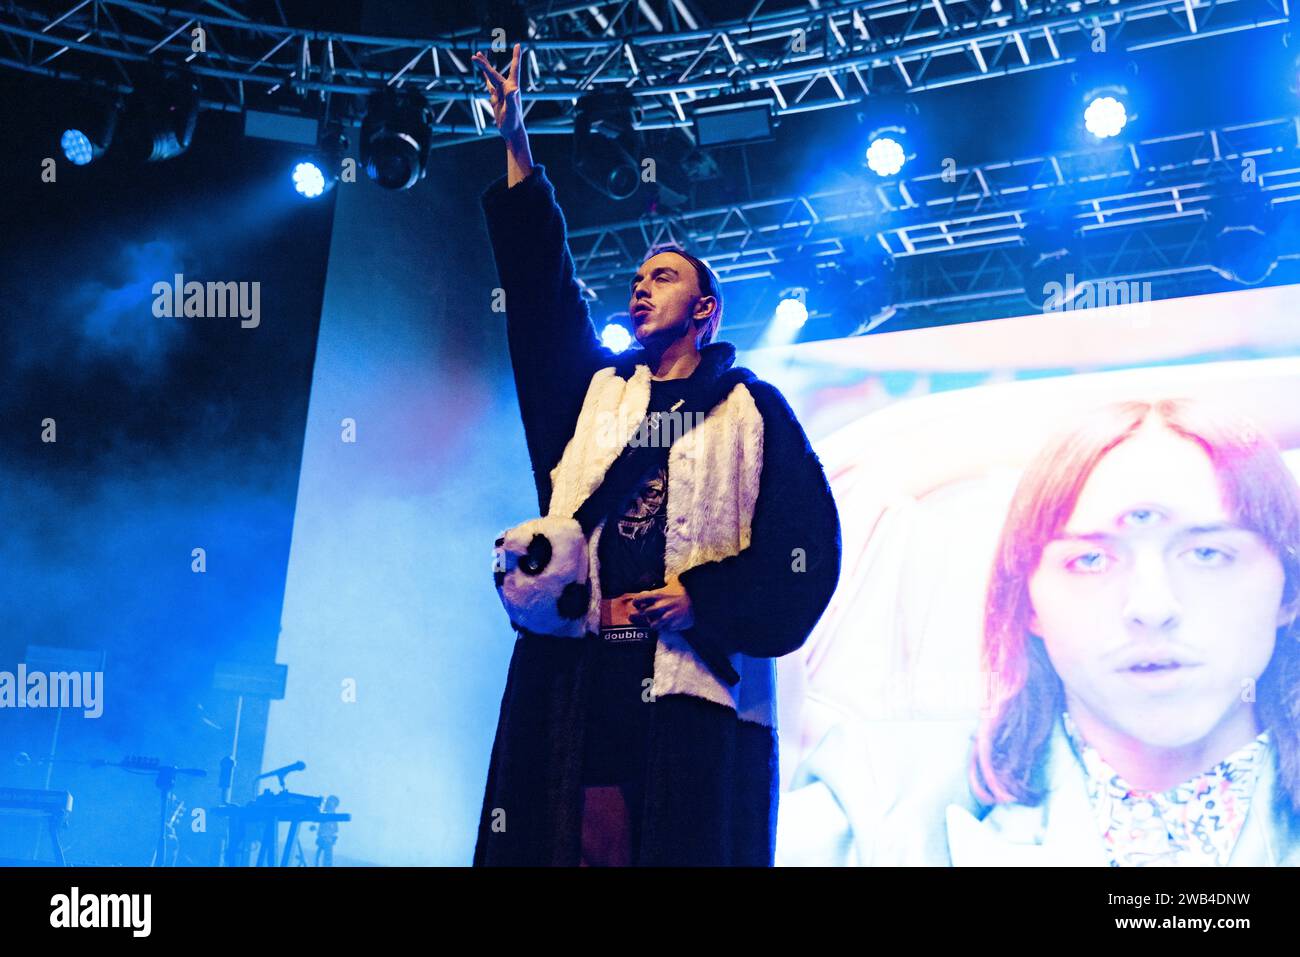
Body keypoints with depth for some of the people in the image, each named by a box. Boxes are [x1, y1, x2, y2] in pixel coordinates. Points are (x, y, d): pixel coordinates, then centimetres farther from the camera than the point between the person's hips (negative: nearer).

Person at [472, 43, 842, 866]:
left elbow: (805, 538, 2)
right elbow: (543, 290, 15)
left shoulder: (752, 411, 11)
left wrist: (701, 599, -12)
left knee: (686, 843, -6)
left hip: (696, 681, -3)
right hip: (575, 670, 3)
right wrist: (515, 145, 12)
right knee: (572, 841, -4)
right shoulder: (595, 391, 21)